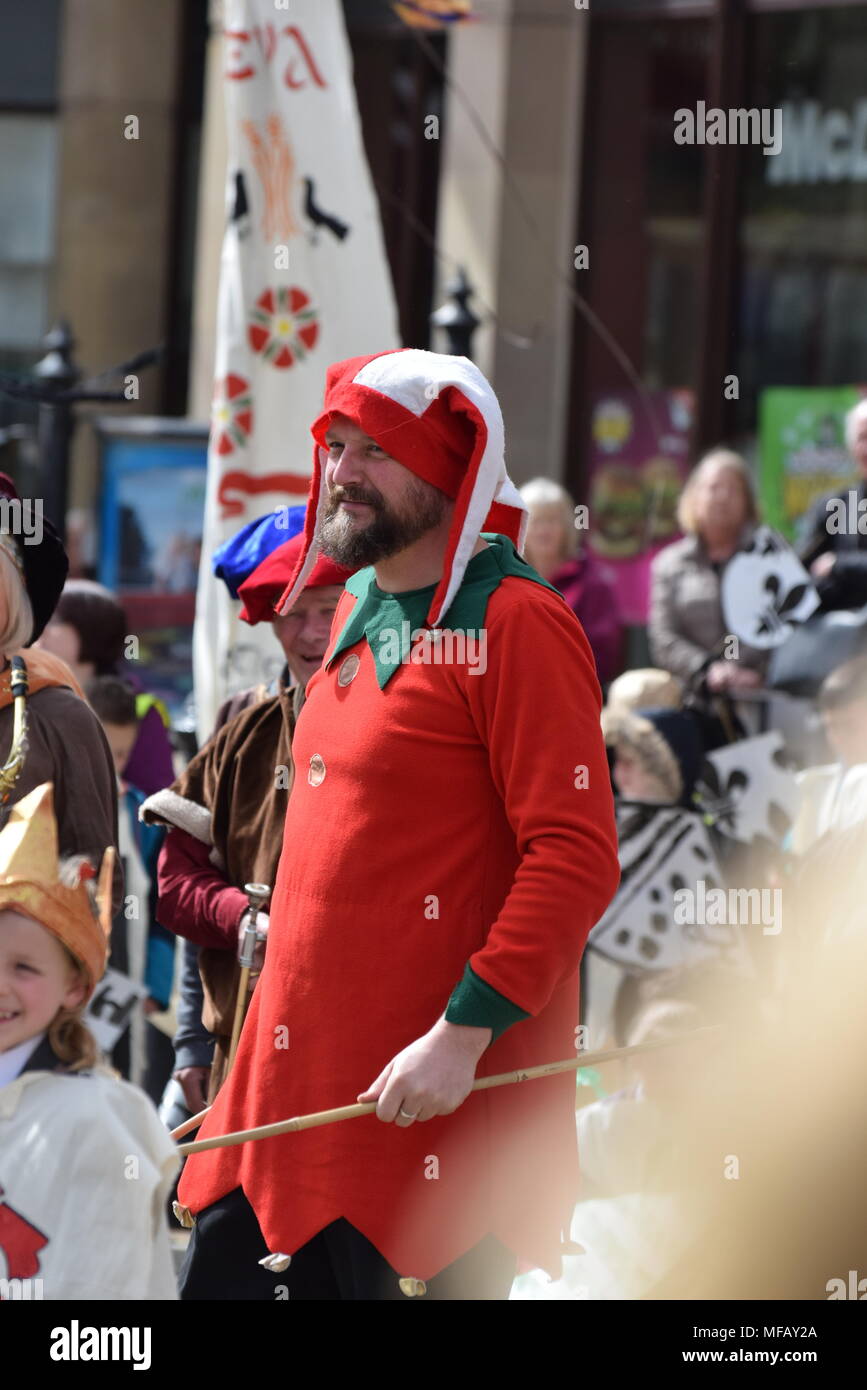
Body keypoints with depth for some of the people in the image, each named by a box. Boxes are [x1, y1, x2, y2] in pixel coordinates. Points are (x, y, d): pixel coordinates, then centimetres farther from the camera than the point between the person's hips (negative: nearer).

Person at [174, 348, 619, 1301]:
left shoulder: (516, 624, -11)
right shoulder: (359, 616, 16)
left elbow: (577, 860, -18)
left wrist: (463, 1035, -23)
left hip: (440, 1093, -9)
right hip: (303, 1077, 9)